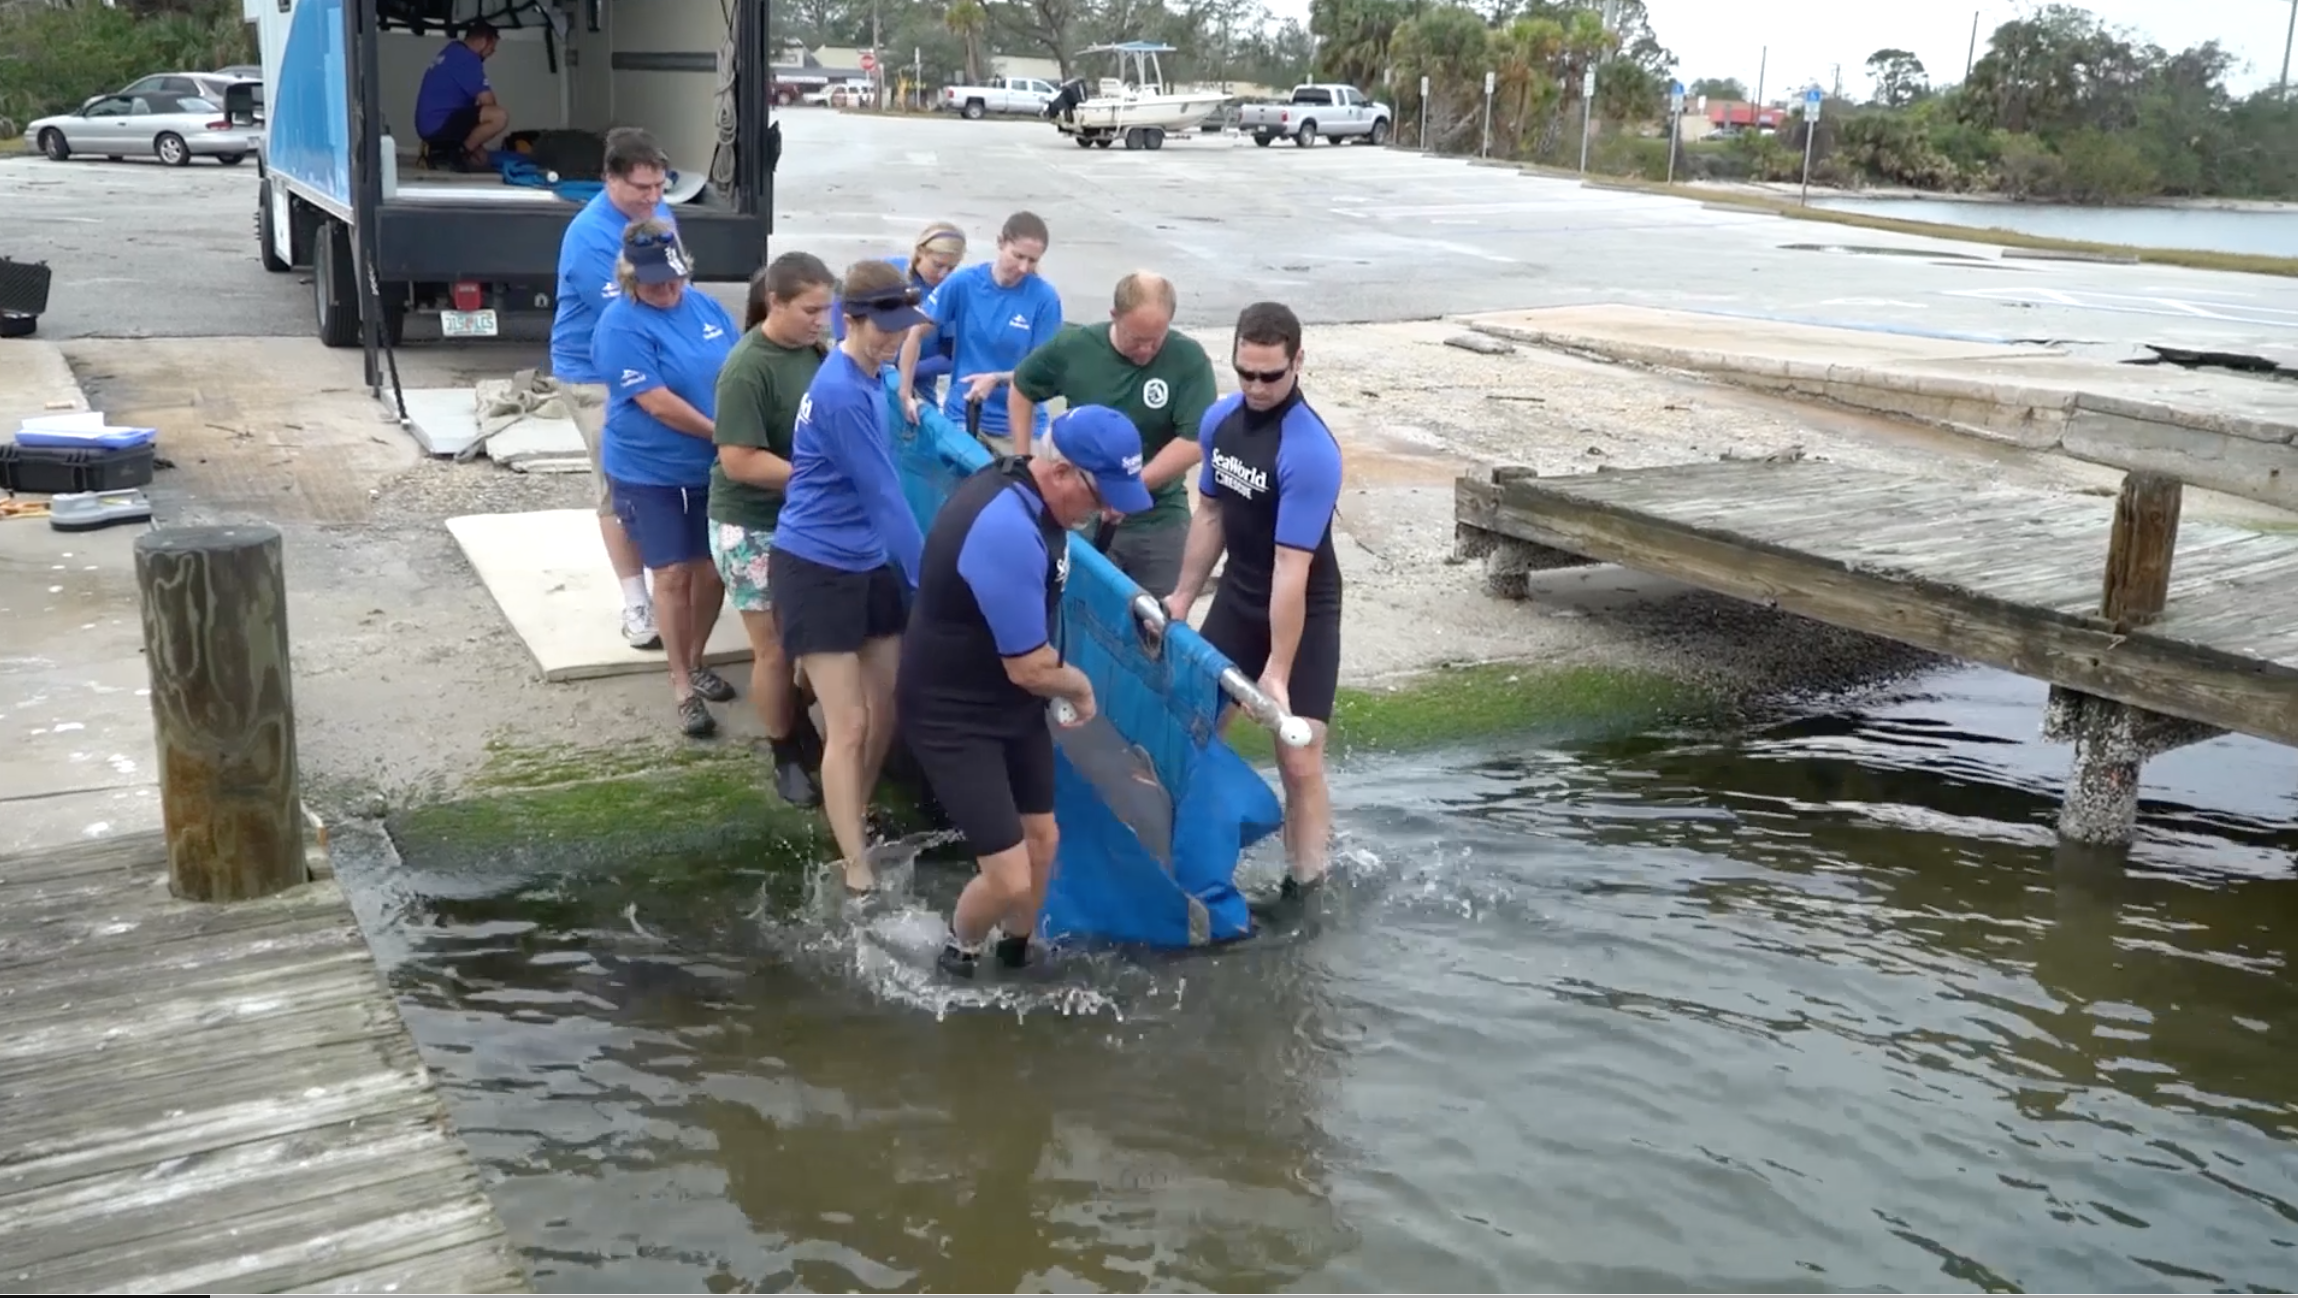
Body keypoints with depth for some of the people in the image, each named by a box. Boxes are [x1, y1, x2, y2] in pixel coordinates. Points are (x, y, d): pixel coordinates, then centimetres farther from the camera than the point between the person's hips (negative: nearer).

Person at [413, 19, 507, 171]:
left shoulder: (454, 50, 18)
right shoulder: (467, 58, -14)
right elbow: (487, 100, -15)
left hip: (430, 124, 11)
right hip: (438, 124, -11)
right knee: (500, 116, -25)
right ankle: (458, 155, -11)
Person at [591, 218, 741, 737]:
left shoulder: (705, 306, 3)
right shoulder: (622, 325, -16)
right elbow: (658, 404, -21)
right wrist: (722, 433, -16)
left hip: (713, 468, 6)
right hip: (649, 472, -5)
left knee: (712, 570, 11)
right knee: (673, 575, -1)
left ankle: (695, 661, 32)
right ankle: (682, 685, 11)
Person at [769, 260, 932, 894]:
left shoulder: (868, 379, 7)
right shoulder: (842, 394, -23)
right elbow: (882, 495, -21)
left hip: (868, 563, 9)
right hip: (816, 569, -9)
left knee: (888, 707, 14)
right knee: (849, 724, -5)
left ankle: (856, 823, 35)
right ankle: (856, 870, 5)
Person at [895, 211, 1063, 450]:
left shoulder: (1045, 297, -11)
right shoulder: (963, 282, -8)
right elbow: (916, 334, 1)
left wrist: (997, 379, -21)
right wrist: (906, 394, -1)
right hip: (962, 416, 1)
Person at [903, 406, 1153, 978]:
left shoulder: (1025, 487, -3)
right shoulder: (1007, 531, -34)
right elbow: (1030, 668, -25)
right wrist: (1080, 686, -5)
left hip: (1010, 702, 9)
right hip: (953, 715, -9)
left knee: (1041, 839, 18)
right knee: (1010, 878, -10)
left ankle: (1016, 954, 42)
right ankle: (959, 954, 22)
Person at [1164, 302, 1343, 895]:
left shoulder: (1310, 452, -27)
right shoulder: (1220, 418, -4)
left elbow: (1291, 569, -29)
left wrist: (1277, 672, -28)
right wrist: (1184, 595, 13)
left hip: (1304, 613, -6)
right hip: (1237, 598, 7)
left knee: (1299, 762, -10)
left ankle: (1305, 886, 3)